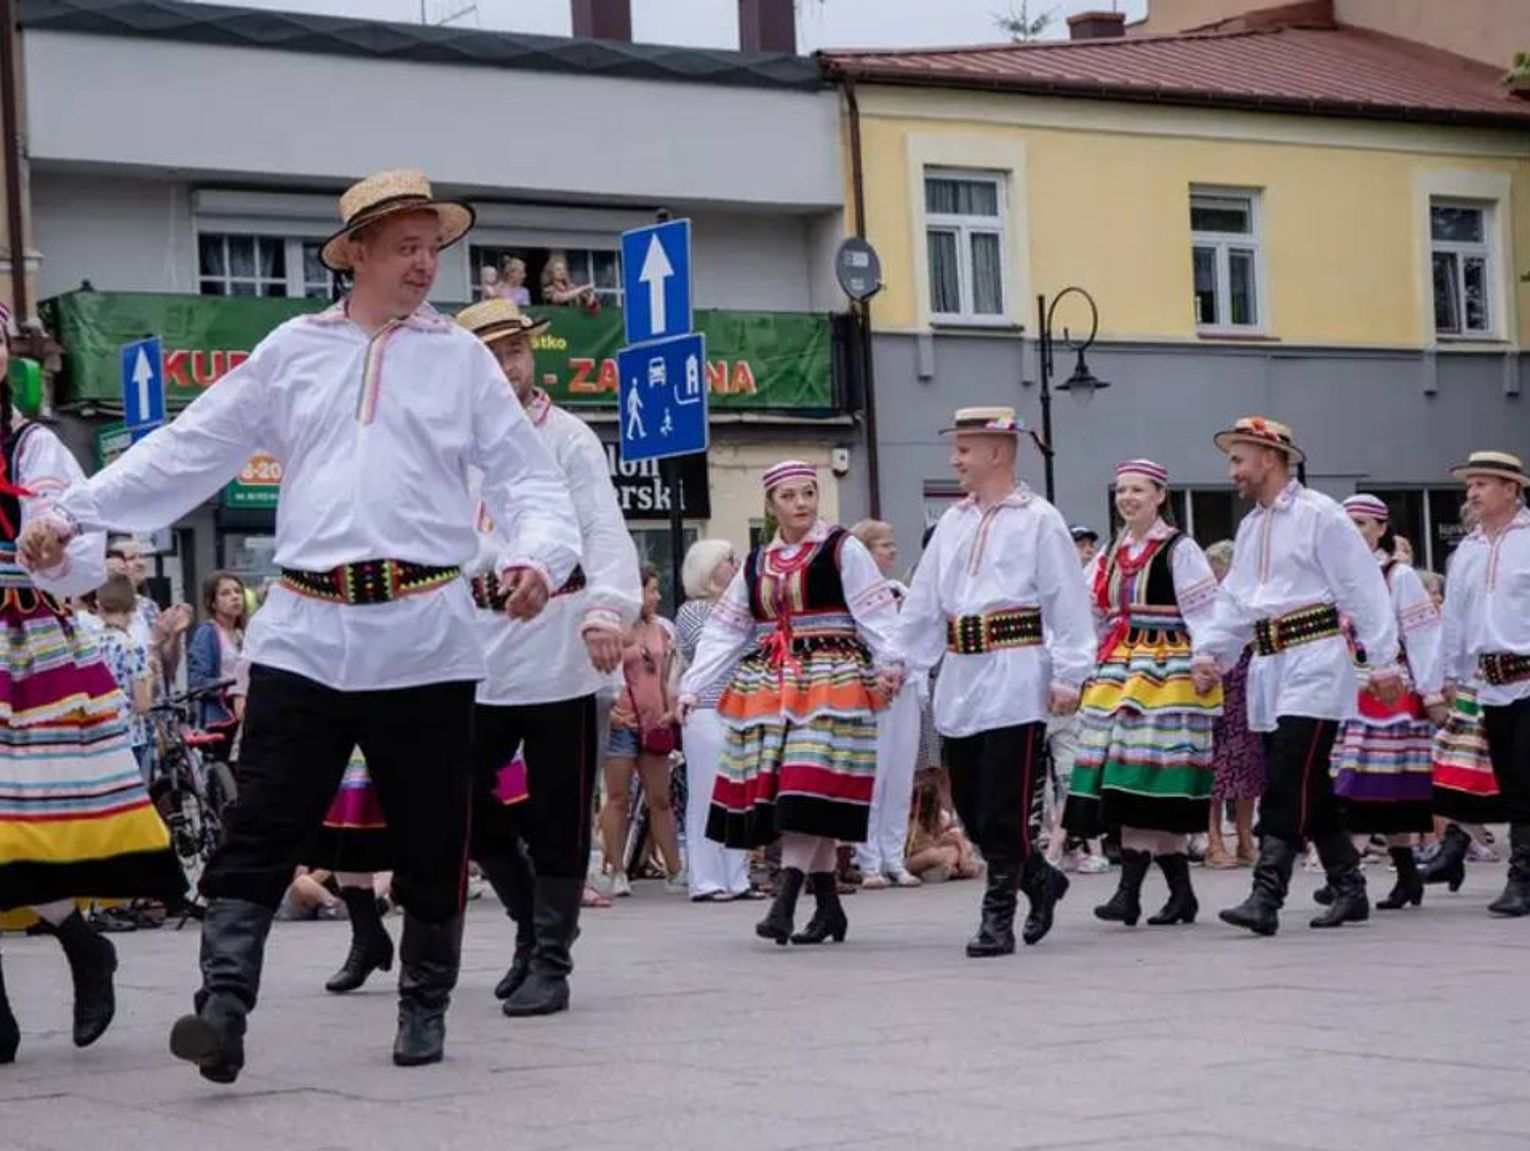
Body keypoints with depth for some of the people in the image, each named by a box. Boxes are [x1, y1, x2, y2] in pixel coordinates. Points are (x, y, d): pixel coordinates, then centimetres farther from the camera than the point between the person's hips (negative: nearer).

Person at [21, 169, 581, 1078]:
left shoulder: (461, 357, 7)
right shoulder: (294, 350, 10)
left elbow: (527, 475, 3)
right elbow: (189, 451, 11)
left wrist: (542, 554, -18)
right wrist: (75, 512, 5)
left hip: (425, 634, 0)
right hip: (307, 633, 0)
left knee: (432, 839, 8)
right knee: (261, 830, -7)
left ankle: (425, 1007, 23)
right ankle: (224, 1007, -10)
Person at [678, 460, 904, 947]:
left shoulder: (843, 550, 1)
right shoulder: (756, 563, 17)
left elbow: (878, 613, -6)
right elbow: (723, 630, 17)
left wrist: (889, 663, -21)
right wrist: (691, 686, 11)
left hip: (830, 683, -5)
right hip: (769, 687, 6)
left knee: (810, 789, -15)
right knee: (774, 792, 2)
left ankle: (785, 902, -19)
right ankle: (827, 904, 10)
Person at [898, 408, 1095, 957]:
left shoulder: (1037, 520, -4)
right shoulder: (953, 522, 14)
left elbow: (1066, 601, -7)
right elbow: (923, 602, 17)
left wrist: (1068, 675, -12)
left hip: (1016, 681, -7)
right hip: (960, 681, 7)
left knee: (1006, 809, -5)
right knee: (970, 805, 9)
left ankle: (998, 918, 2)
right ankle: (1040, 880, 29)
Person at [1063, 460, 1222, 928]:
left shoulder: (1179, 551, -4)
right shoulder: (1110, 556, 16)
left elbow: (1205, 613, -8)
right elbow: (1089, 616, 16)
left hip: (1167, 673, -7)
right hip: (1117, 672, 7)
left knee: (1144, 781, -13)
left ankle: (1129, 892, -16)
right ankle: (1181, 893, 11)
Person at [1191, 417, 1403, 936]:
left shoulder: (1318, 514, -6)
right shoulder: (1250, 528, 18)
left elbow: (1363, 589, -8)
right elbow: (1233, 601, 20)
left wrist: (1383, 661, -11)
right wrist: (1210, 652, 4)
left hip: (1314, 663, -8)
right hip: (1269, 669, 8)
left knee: (1287, 785, -15)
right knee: (1307, 787, 10)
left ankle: (1266, 897, -20)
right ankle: (1349, 889, 19)